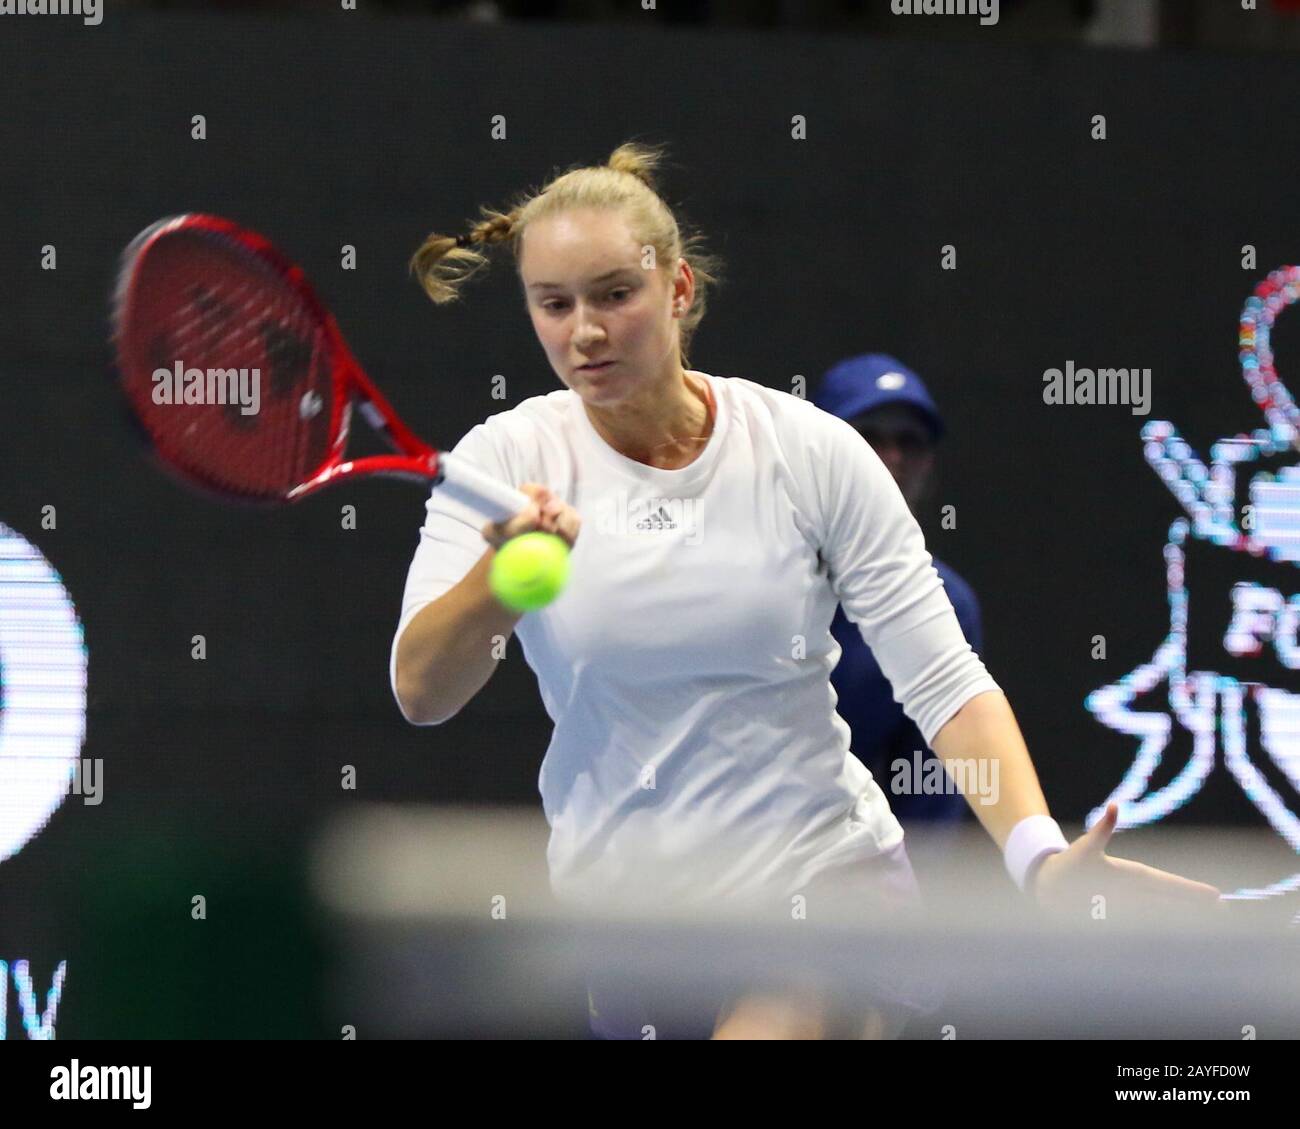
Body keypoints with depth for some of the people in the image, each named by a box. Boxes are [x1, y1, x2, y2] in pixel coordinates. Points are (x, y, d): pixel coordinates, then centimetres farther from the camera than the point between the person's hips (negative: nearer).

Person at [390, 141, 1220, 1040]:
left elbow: (943, 678, -8)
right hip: (617, 893, 2)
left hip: (826, 874, -2)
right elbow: (422, 693, -15)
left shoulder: (809, 450, -7)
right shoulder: (507, 459, -5)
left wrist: (1037, 854, -25)